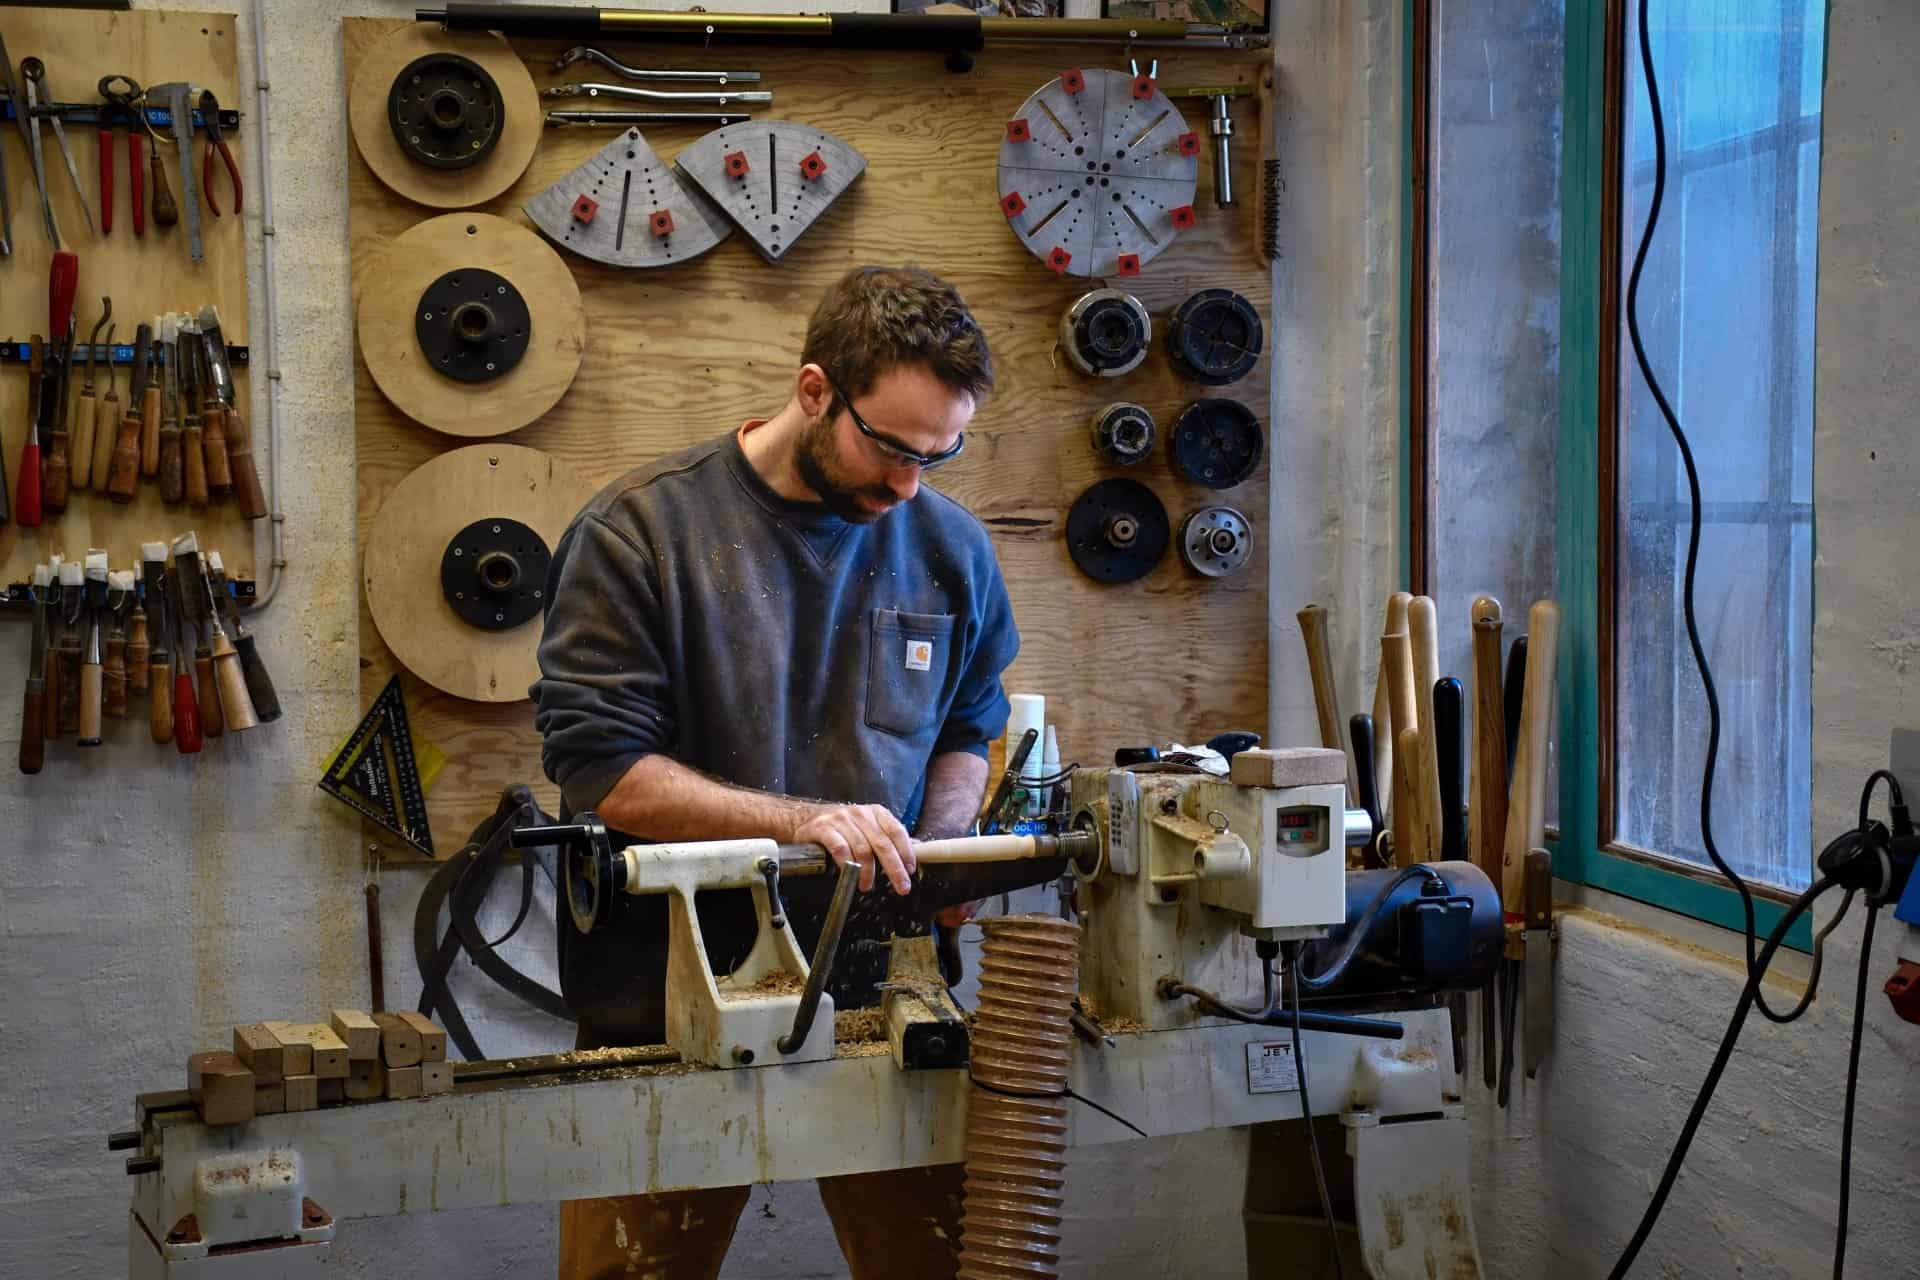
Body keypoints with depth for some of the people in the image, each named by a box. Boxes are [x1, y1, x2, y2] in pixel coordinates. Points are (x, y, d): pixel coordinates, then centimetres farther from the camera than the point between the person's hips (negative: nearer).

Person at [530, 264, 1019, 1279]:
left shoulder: (950, 547, 5)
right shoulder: (643, 530, -9)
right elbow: (595, 765, -13)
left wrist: (937, 846, -1)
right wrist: (798, 820, -21)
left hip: (882, 994, 3)